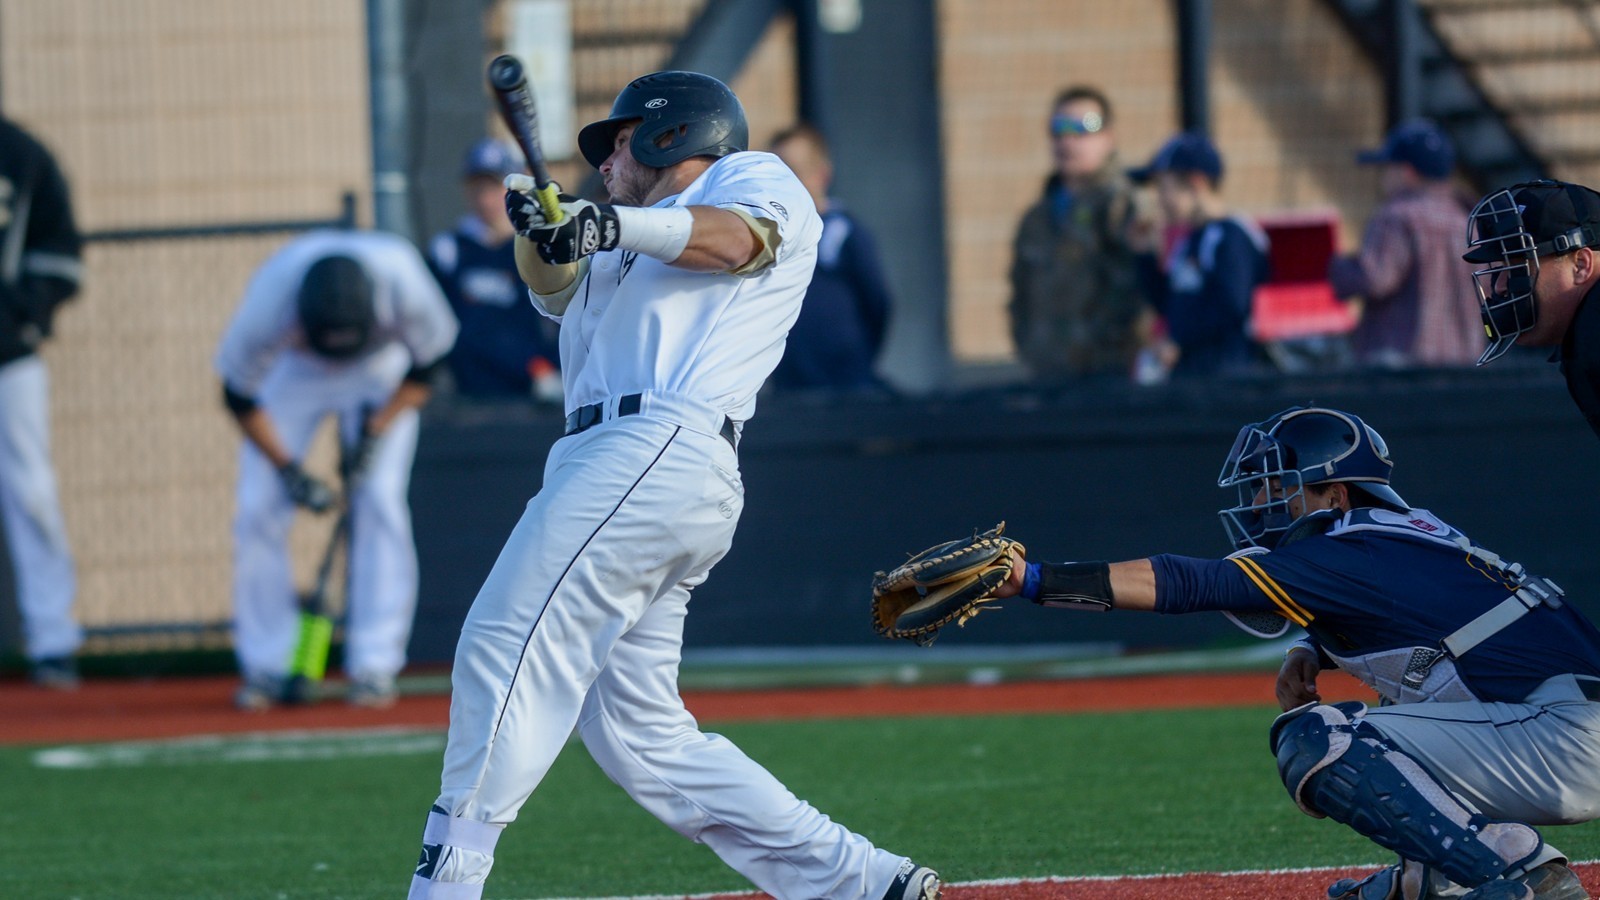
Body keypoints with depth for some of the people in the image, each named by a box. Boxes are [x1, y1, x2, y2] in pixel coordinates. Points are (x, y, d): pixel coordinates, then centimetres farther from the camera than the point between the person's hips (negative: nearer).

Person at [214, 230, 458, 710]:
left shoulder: (402, 279, -37)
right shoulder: (268, 303, -38)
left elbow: (427, 363, -16)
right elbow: (239, 395, -20)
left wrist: (377, 431, -22)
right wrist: (288, 470, -23)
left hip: (381, 374, 0)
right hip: (292, 374, 0)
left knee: (380, 499, -15)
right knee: (258, 506, -11)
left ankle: (375, 665, -10)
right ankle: (264, 667, -1)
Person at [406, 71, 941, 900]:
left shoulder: (753, 175, 12)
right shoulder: (629, 252, 35)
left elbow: (736, 239, -10)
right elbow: (558, 289, 17)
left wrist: (615, 225, -26)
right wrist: (542, 231, -4)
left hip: (658, 450, -9)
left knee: (507, 648, -16)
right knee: (641, 737, 3)